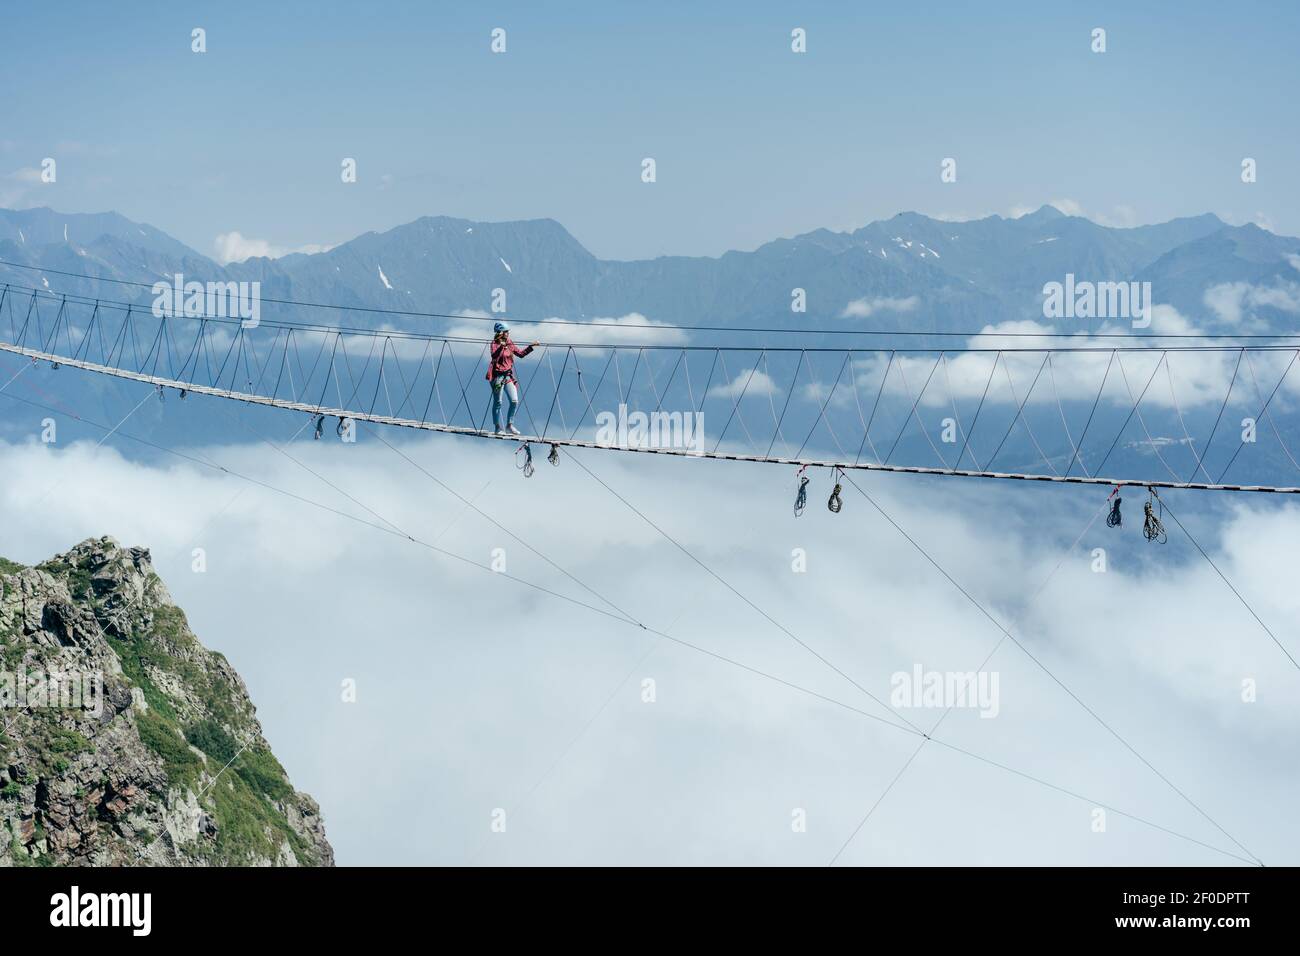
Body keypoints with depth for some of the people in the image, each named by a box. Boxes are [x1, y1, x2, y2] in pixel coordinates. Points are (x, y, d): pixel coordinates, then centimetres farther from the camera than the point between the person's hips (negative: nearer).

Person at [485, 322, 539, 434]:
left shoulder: (510, 344, 11)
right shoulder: (495, 344, -9)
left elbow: (520, 353, 21)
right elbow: (494, 356, -27)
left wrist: (531, 347, 14)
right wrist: (501, 347, -42)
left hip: (508, 376, 6)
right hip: (498, 376, -6)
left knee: (515, 401, -1)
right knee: (497, 403, 2)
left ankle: (509, 425, 13)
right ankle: (498, 427, 11)